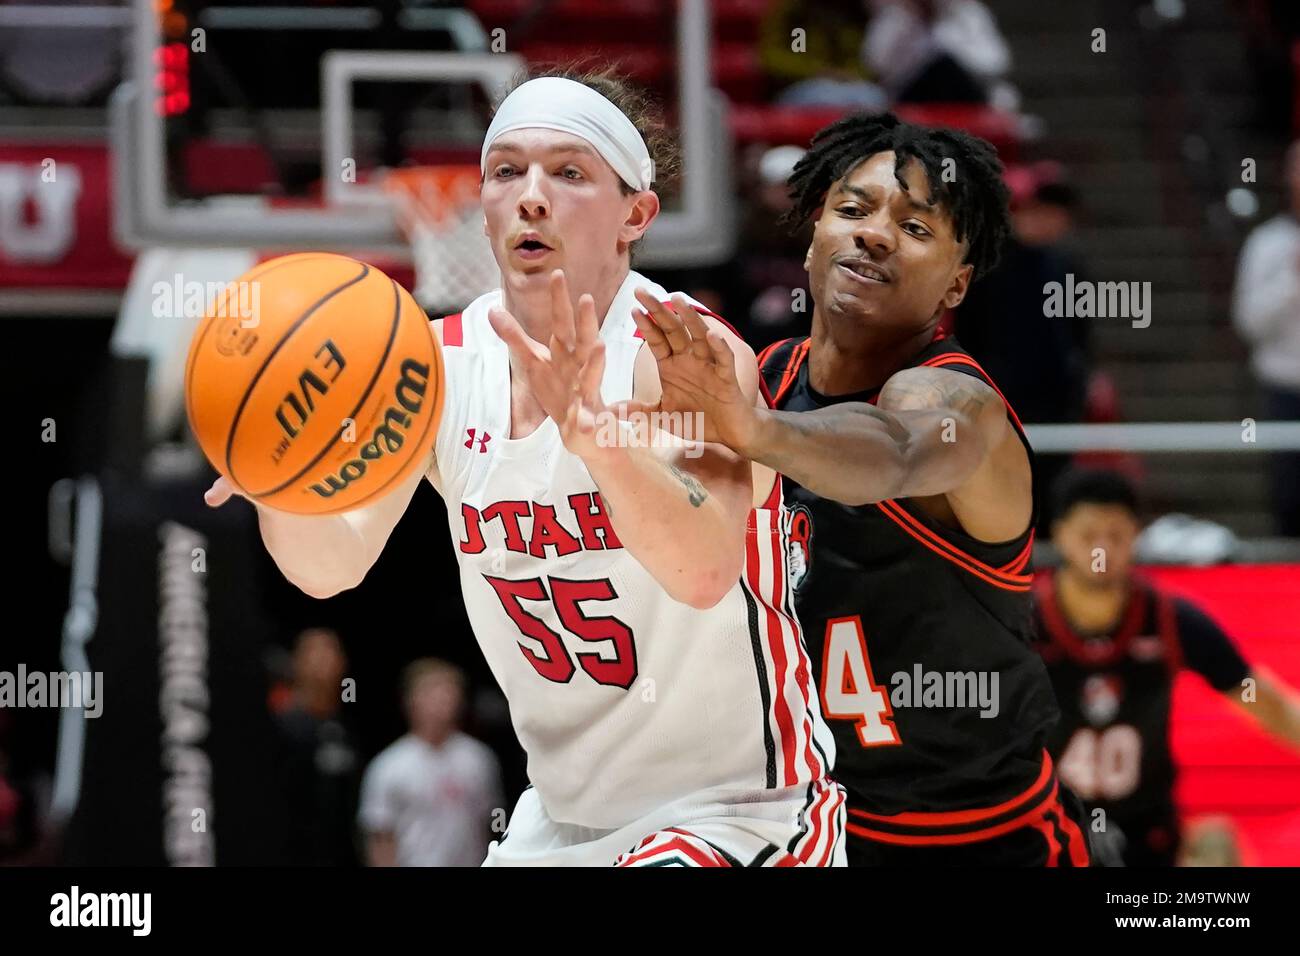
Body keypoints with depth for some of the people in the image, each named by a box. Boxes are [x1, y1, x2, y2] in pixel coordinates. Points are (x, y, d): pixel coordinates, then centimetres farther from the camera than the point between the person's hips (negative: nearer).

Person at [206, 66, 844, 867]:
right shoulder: (436, 364, -1)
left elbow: (706, 572, -36)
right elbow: (335, 564, -11)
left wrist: (593, 434, -53)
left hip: (738, 807, -6)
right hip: (565, 818, 6)